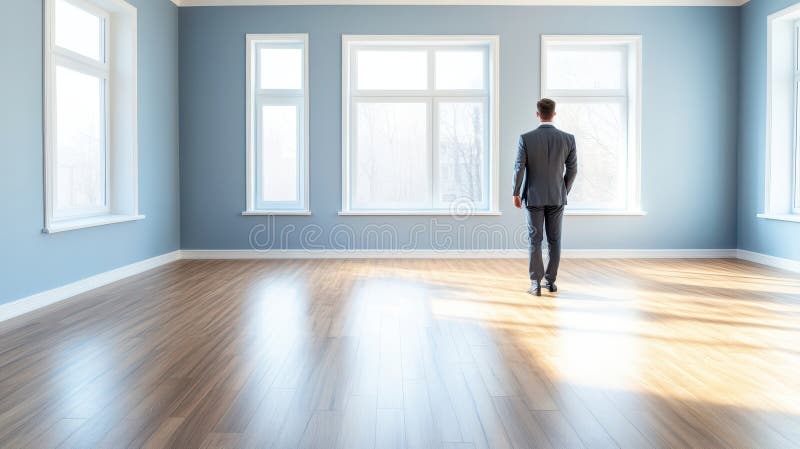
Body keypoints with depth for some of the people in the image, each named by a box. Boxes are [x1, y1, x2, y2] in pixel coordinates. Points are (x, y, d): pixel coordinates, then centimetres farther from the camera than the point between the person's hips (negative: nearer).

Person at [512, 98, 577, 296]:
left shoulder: (526, 138, -11)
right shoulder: (568, 138, -4)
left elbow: (519, 168, -10)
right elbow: (572, 170, 1)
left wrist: (516, 193, 2)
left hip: (534, 197, -2)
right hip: (557, 197, 2)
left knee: (535, 241, 3)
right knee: (554, 241, 11)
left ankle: (536, 284, 2)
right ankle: (550, 281, 16)